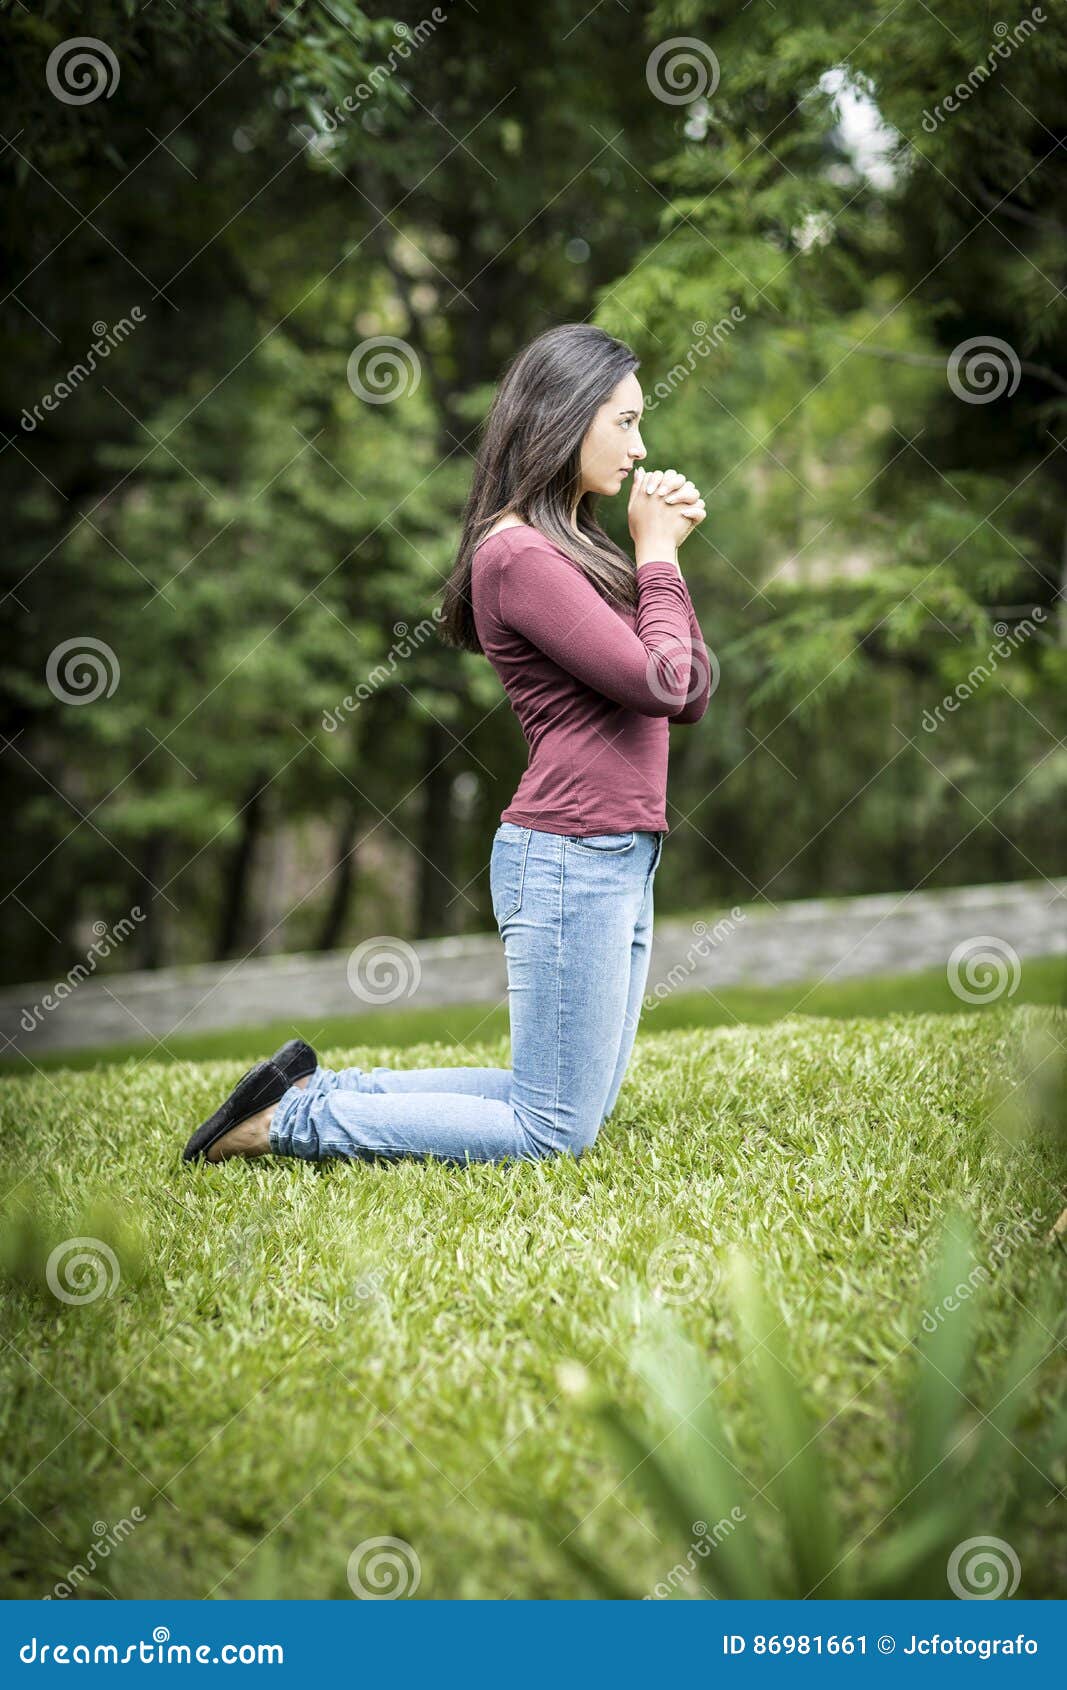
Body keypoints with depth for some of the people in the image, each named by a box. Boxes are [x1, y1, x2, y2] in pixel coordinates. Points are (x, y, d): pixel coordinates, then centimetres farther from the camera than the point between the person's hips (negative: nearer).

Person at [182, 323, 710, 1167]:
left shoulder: (568, 549, 15)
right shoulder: (519, 553, -14)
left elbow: (692, 698, 12)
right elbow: (656, 682, -18)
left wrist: (664, 551, 5)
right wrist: (657, 555, -5)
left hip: (619, 859, 10)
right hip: (567, 854, -10)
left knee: (582, 1107, 16)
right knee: (555, 1131, -4)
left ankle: (320, 1089, 17)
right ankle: (293, 1121, 3)